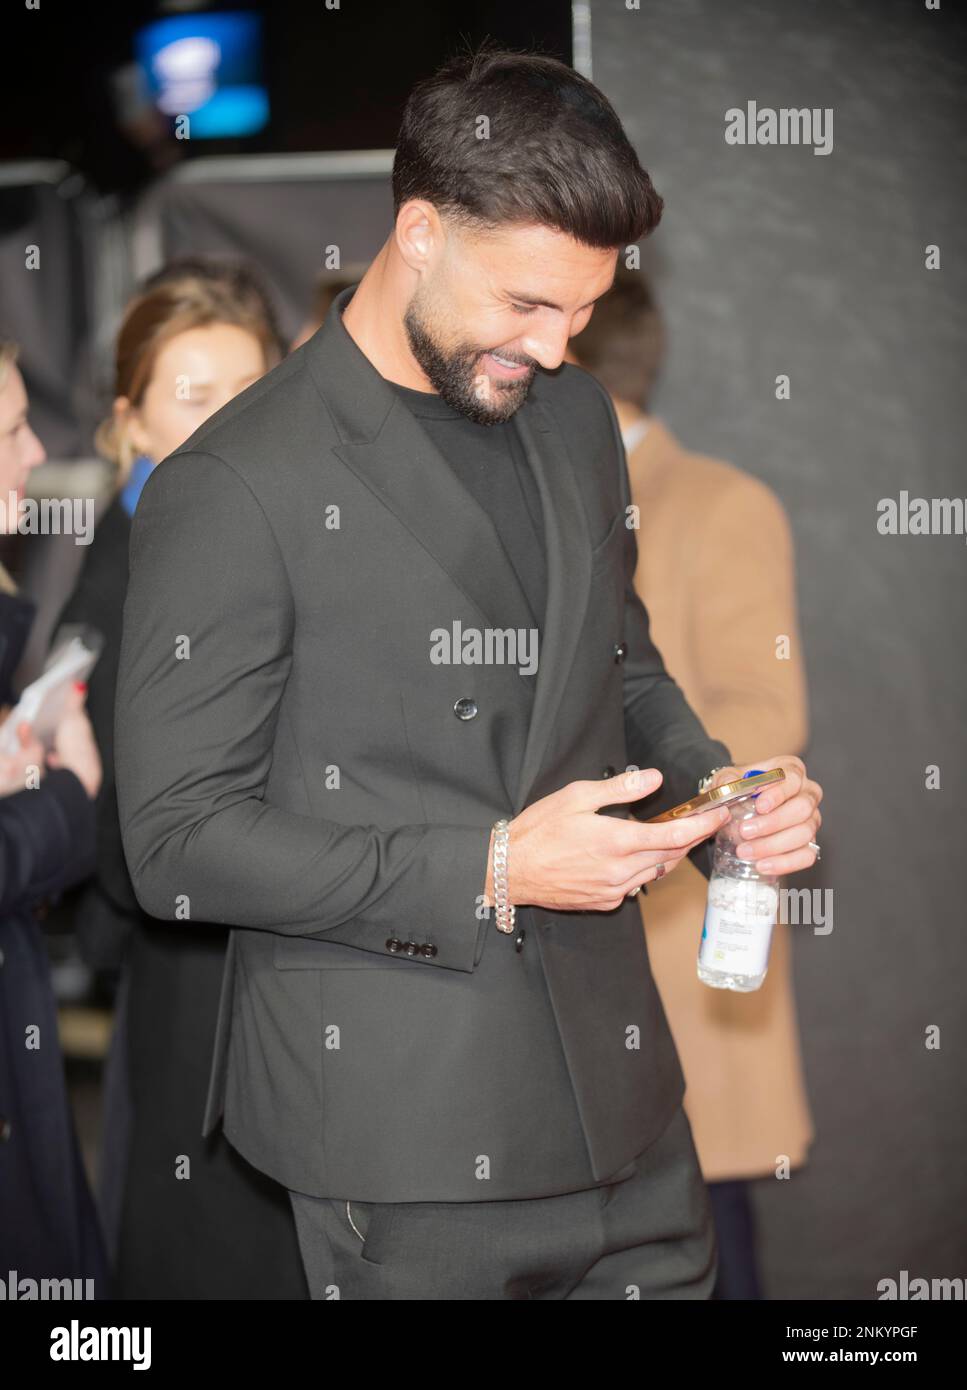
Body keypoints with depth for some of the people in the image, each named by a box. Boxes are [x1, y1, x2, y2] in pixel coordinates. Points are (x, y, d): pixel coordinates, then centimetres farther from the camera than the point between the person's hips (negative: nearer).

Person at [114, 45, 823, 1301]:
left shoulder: (574, 416, 8)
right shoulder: (232, 490, -14)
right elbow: (181, 844, -14)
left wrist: (715, 787, 0)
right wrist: (489, 872, -20)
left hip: (616, 1087, 6)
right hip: (404, 1125, -6)